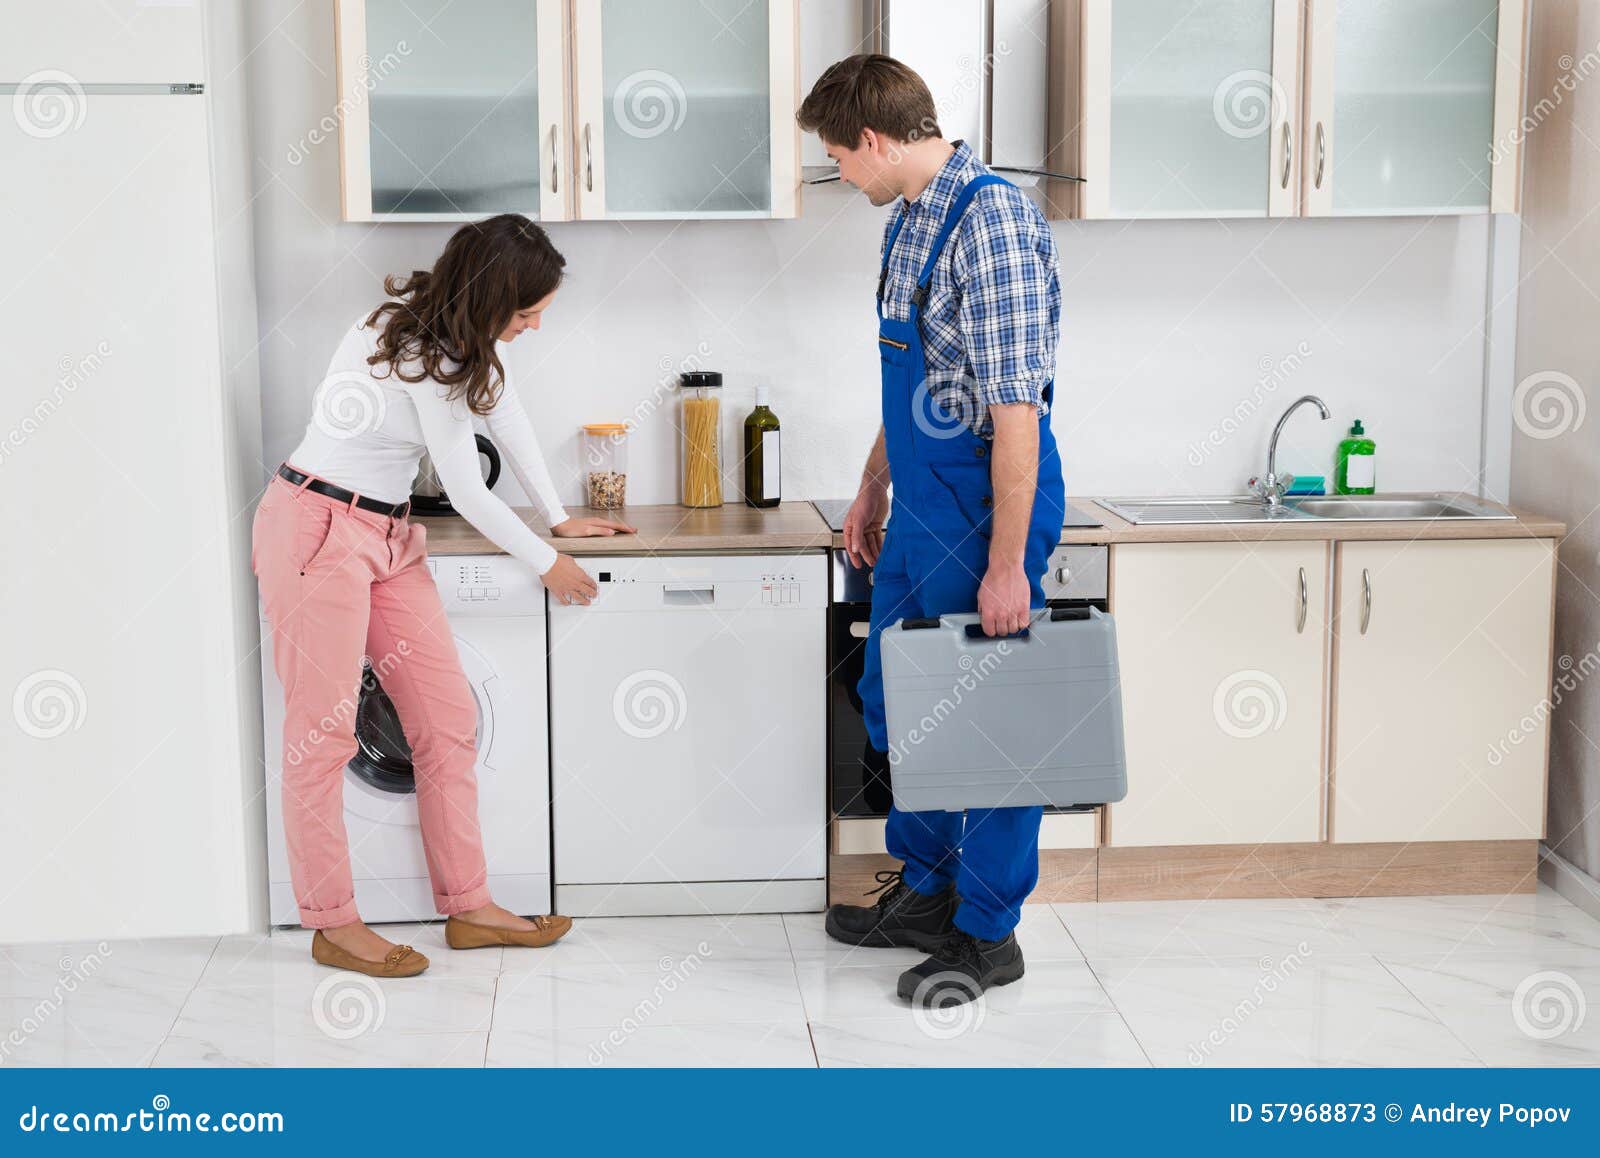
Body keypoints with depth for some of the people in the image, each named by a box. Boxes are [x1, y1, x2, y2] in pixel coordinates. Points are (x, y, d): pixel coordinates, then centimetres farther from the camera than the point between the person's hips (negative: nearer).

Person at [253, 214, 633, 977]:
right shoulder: (425, 355, -21)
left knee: (448, 719, 6)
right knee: (322, 733, -2)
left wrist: (559, 519, 24)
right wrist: (546, 562, -3)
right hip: (318, 531, -10)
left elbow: (507, 416, 19)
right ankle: (332, 924, 8)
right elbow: (467, 493, -16)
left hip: (387, 537, 10)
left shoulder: (461, 334, 6)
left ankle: (468, 907, 13)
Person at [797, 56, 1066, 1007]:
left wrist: (1008, 565, -24)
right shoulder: (911, 219, 11)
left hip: (987, 509, -10)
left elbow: (1016, 410, -24)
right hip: (919, 510, 10)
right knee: (895, 702, 18)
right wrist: (872, 493, 24)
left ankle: (988, 933, 17)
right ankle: (926, 889, 35)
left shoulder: (994, 222, -20)